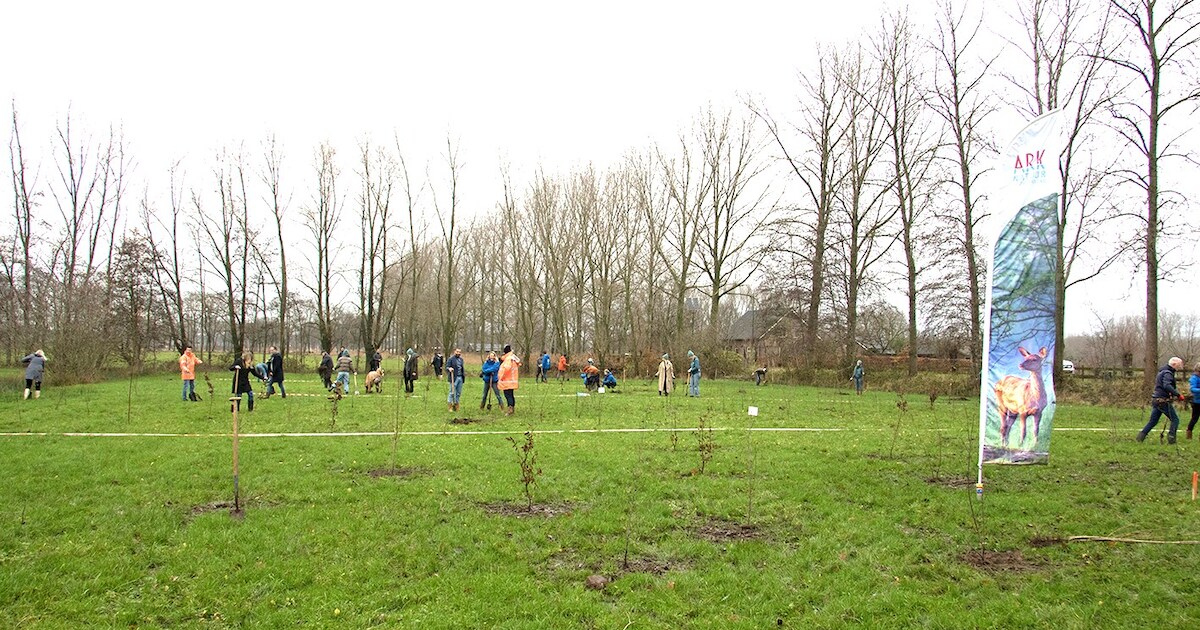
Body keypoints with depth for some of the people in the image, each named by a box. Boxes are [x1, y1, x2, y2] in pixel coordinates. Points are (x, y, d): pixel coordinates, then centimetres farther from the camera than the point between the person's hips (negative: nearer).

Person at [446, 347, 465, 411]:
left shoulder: (461, 359, 17)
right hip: (454, 378, -6)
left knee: (459, 393, 8)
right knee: (452, 392, -7)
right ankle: (449, 405, 1)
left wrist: (464, 373, 12)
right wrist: (449, 369, -29)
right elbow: (447, 367, -9)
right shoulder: (450, 359, -3)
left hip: (460, 378, 6)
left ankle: (456, 404, 16)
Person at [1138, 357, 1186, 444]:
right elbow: (1167, 386, -29)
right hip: (1163, 401, -9)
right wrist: (1178, 394, -30)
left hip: (1156, 400, 9)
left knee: (1153, 421, 13)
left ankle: (1140, 437, 7)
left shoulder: (1162, 372, 18)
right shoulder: (1167, 373, -13)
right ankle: (1171, 438, -4)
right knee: (1175, 419, 1)